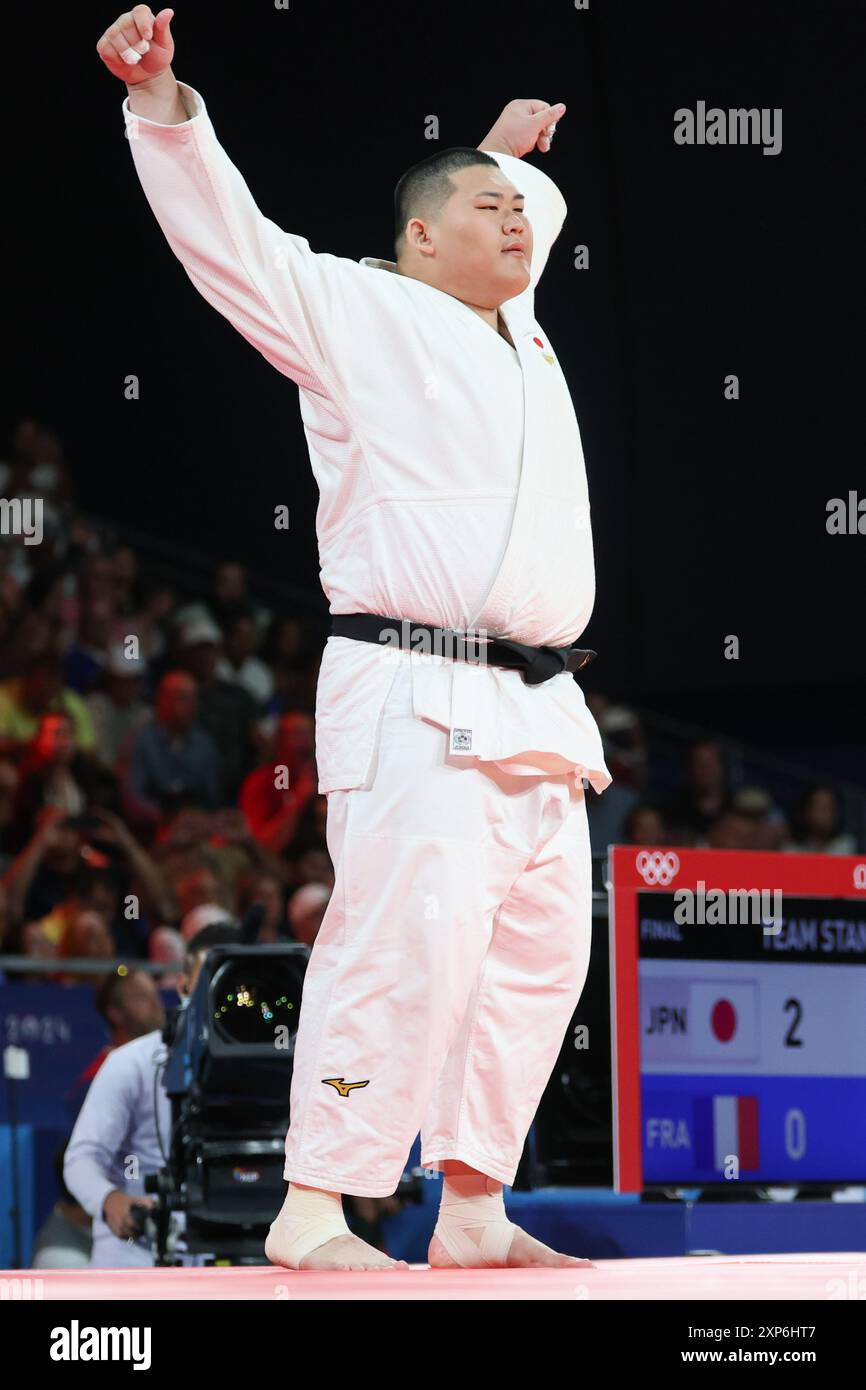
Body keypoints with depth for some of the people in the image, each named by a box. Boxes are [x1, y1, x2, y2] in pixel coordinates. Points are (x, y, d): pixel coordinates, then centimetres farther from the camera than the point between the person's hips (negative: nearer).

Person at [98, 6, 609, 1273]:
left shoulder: (517, 333, 22)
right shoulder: (363, 316, 0)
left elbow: (530, 222, 47)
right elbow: (228, 237, -11)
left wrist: (516, 156, 41)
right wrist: (163, 105, -21)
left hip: (537, 717, 9)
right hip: (419, 708, -9)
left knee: (537, 951, 9)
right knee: (410, 935, -19)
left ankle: (473, 1212, 16)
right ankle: (314, 1211, -16)